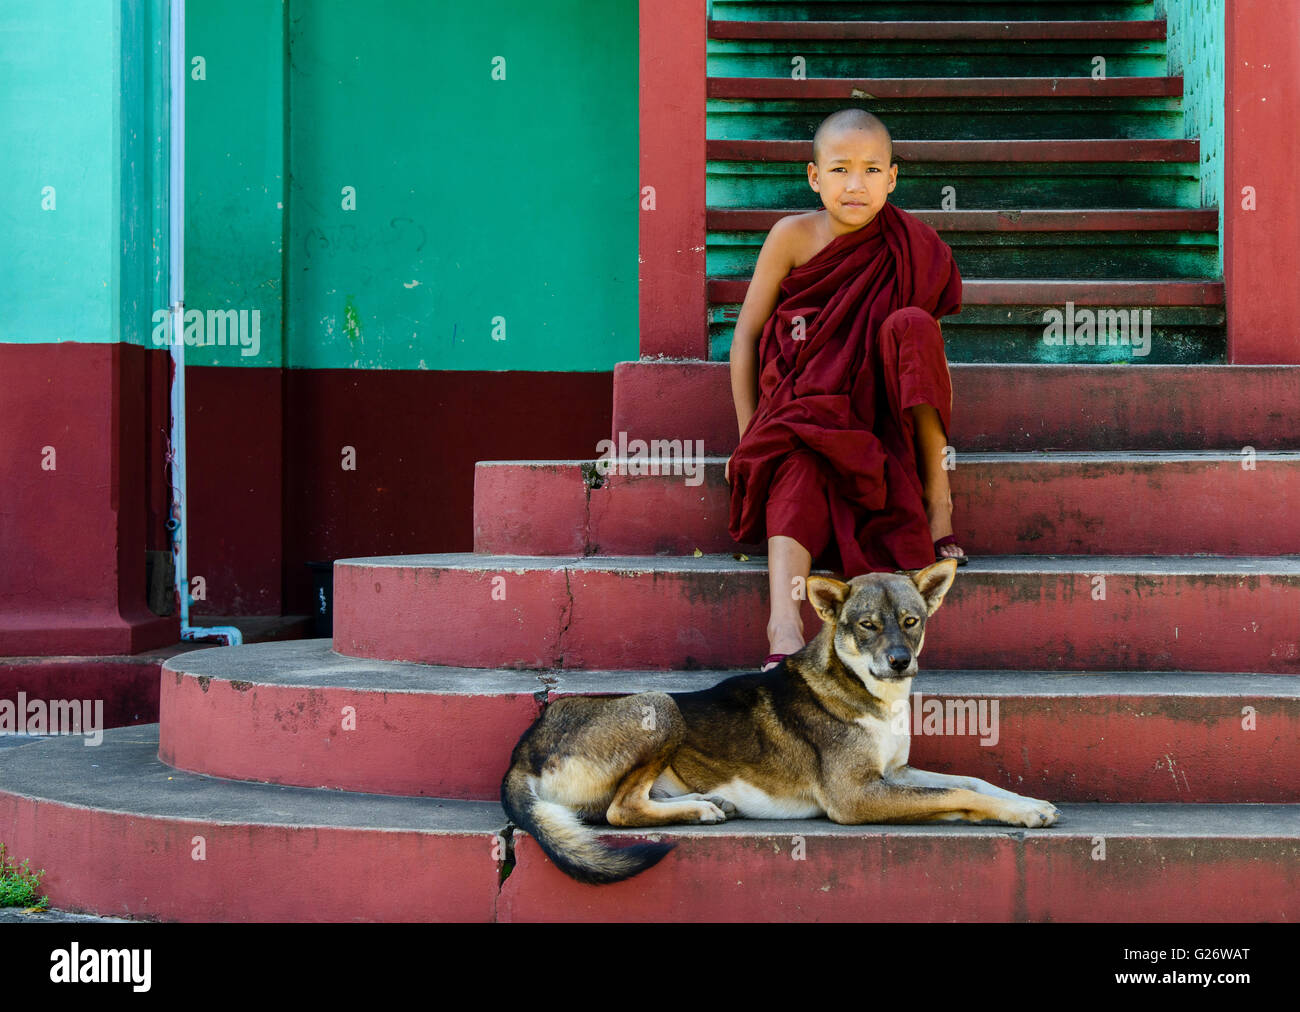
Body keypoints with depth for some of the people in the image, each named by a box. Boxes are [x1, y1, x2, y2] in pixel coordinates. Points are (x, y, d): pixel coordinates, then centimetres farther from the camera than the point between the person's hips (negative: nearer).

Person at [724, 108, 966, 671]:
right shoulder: (794, 236, -6)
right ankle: (784, 621, -52)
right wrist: (749, 432, -7)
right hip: (801, 401, -1)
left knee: (910, 326, -26)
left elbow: (929, 351, -3)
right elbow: (747, 334, -2)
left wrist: (938, 441, -13)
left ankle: (936, 494, -22)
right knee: (799, 462, -34)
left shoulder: (908, 248, -3)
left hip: (878, 404, 1)